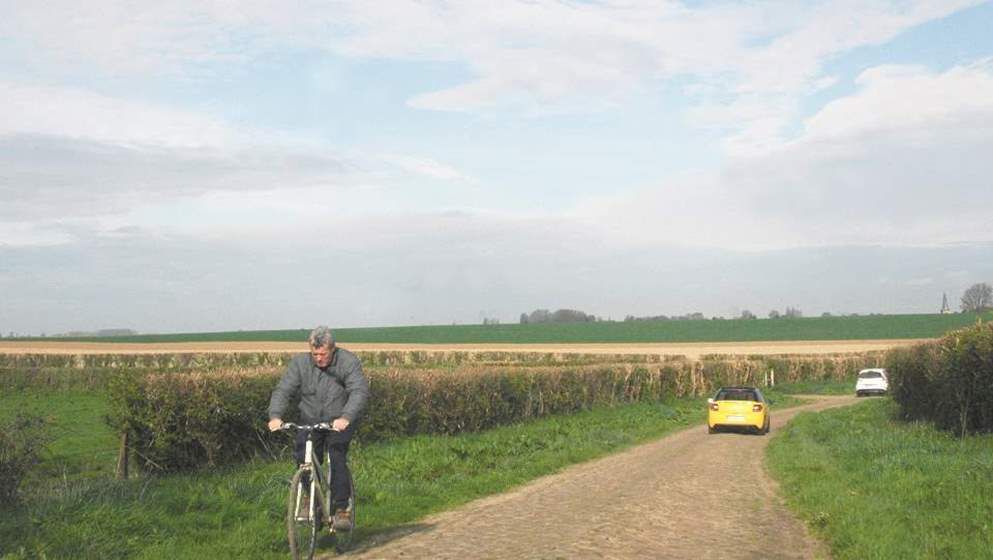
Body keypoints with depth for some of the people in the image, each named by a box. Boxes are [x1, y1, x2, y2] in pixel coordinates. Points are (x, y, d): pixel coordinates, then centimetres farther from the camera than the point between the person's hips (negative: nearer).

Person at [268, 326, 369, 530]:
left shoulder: (348, 362, -14)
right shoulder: (300, 362, -5)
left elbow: (360, 392, -25)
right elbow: (282, 390, -10)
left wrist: (345, 417, -43)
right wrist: (275, 416, -29)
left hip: (340, 422, -3)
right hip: (310, 420, 3)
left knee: (337, 458, -21)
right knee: (302, 456, -17)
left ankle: (342, 508, -11)